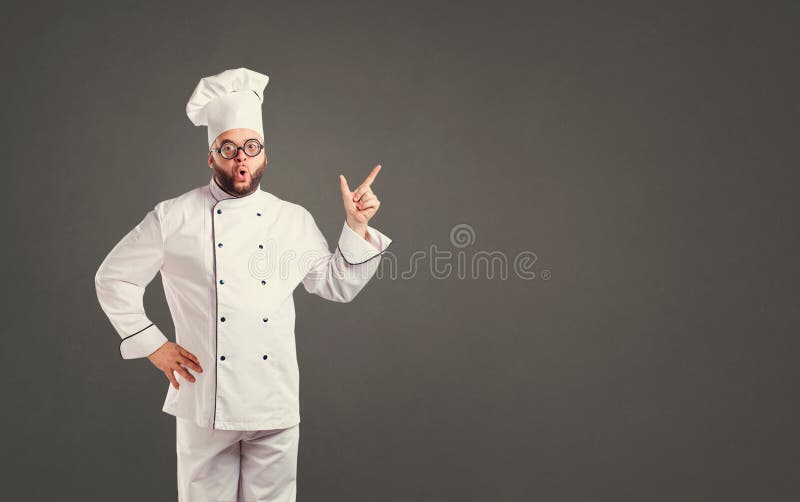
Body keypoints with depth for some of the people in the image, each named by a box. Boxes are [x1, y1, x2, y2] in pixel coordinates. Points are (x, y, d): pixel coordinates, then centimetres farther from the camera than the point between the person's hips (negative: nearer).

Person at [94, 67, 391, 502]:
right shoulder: (173, 218, -1)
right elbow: (113, 278, 5)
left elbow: (338, 285, 11)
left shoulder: (295, 221, 6)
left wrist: (357, 227, -1)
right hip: (204, 399, -2)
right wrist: (152, 344, -1)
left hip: (275, 402, 2)